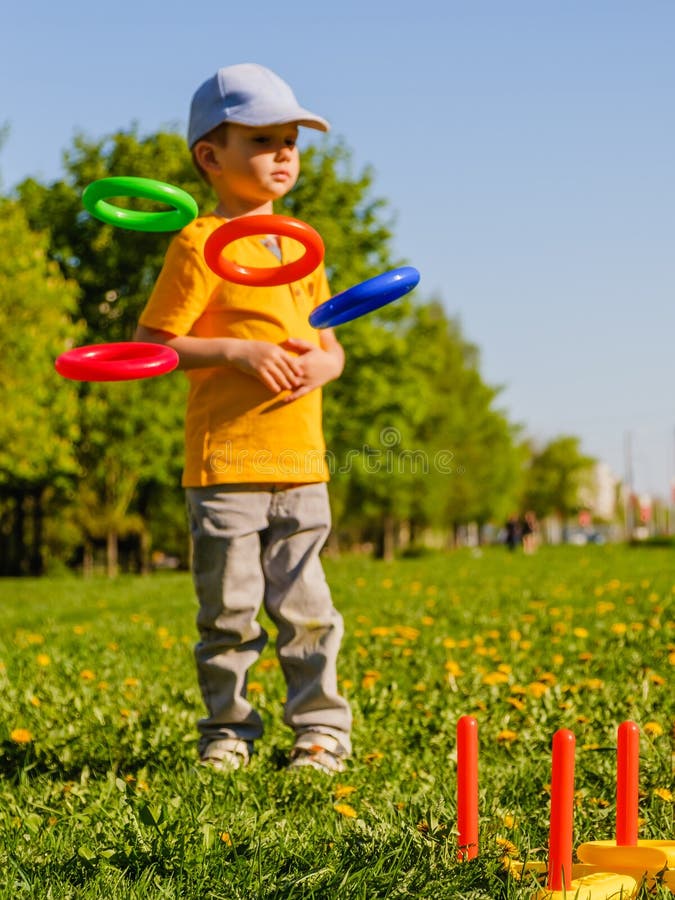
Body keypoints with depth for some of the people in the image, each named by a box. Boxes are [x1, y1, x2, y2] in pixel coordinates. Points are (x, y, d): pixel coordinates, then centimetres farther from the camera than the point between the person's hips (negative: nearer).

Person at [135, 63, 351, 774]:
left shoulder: (300, 244, 14)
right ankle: (227, 730, 18)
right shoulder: (200, 245, -6)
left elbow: (329, 345, 20)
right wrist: (239, 351, -18)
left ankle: (320, 729, 16)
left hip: (300, 463, 5)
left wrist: (321, 362, -4)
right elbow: (149, 342, -9)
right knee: (228, 612, 4)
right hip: (225, 464, -5)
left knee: (306, 608, 7)